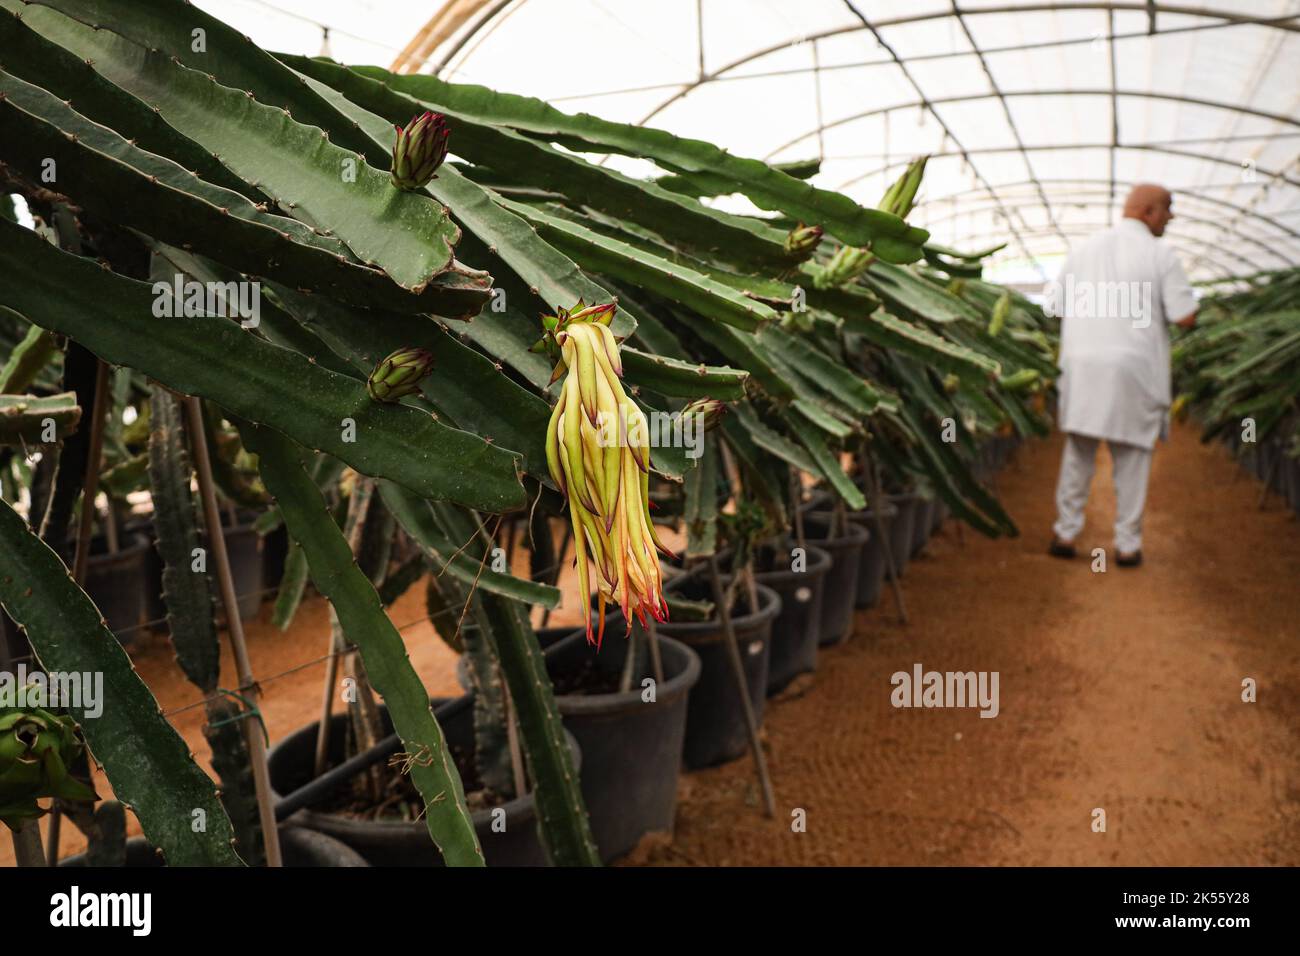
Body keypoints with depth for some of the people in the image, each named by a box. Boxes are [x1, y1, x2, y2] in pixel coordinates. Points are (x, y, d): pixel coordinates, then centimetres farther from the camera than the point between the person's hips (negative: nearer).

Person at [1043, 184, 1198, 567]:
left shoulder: (1083, 250, 8)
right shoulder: (1159, 253, -4)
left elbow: (1055, 306, 12)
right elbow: (1186, 317, -7)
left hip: (1083, 366, 3)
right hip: (1134, 370, -3)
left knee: (1078, 452, 13)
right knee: (1131, 457, 6)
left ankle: (1065, 533, 13)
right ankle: (1127, 545, 10)